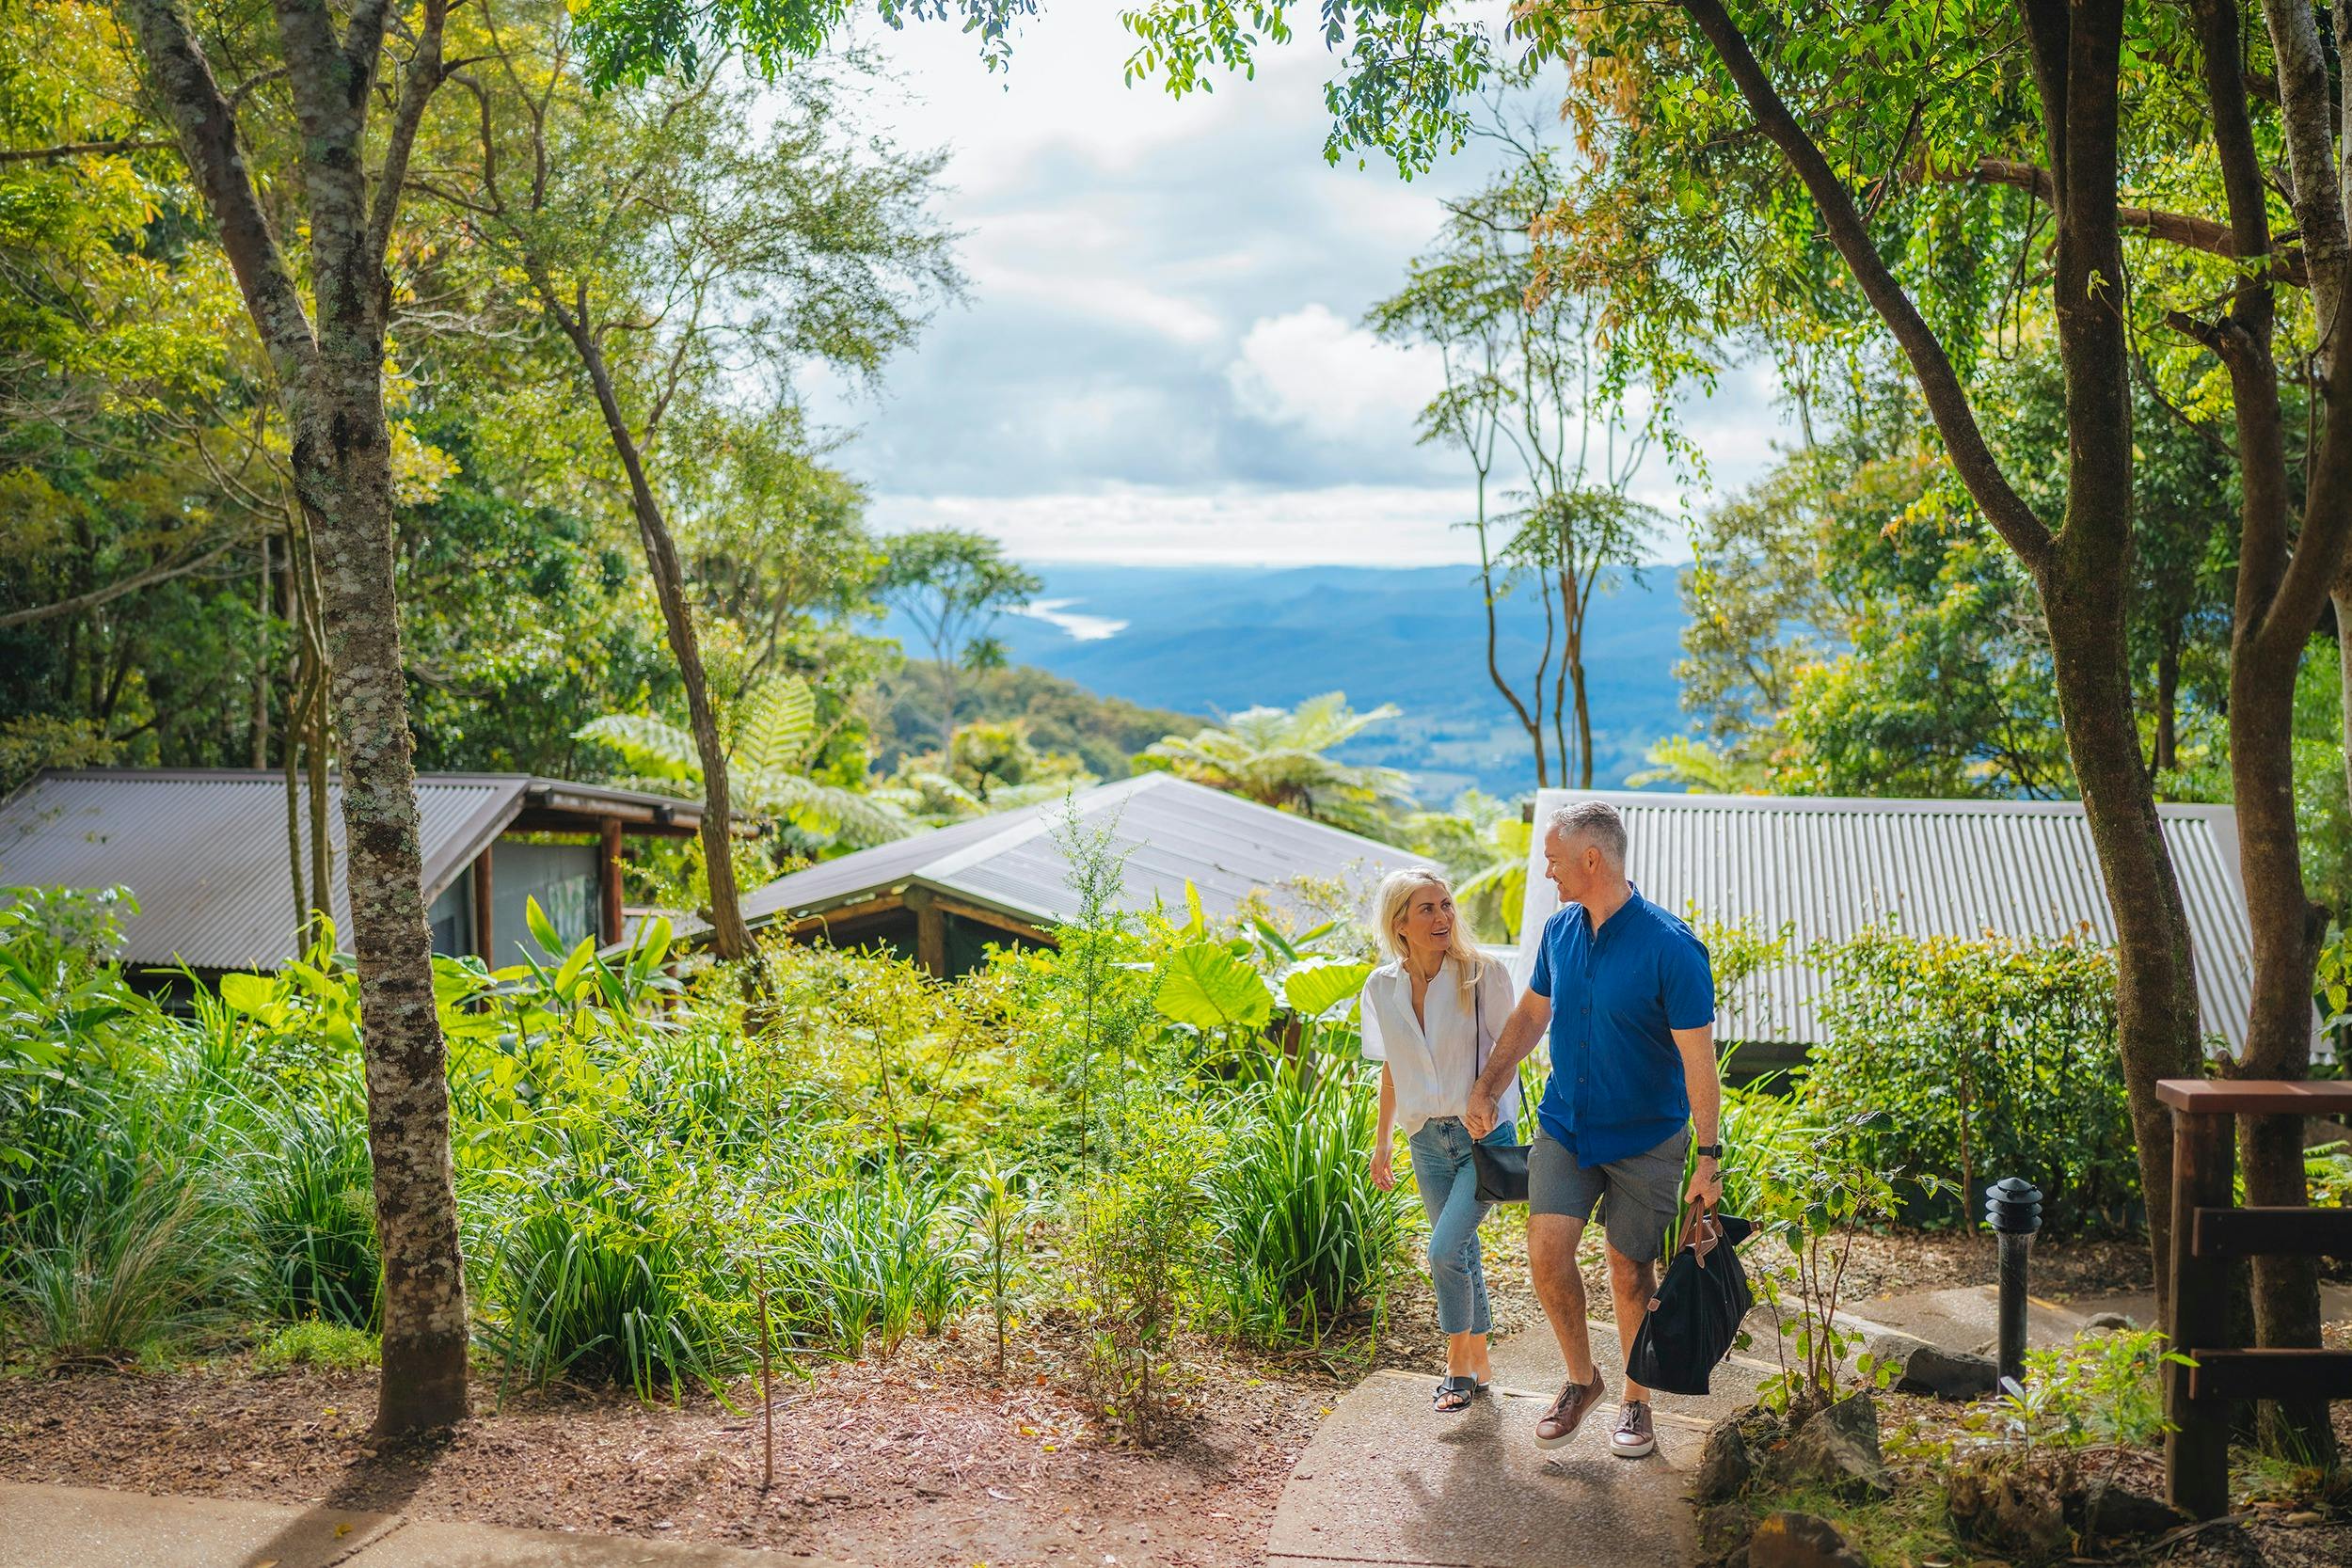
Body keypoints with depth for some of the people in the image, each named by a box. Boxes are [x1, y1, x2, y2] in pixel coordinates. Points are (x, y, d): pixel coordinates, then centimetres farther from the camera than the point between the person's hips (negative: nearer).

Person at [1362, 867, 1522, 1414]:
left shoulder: (1482, 974, -12)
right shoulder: (1382, 988, 0)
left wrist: (1486, 1100, -19)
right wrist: (1382, 1141, 15)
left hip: (1484, 1136, -4)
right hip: (1427, 1139, 4)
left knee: (1445, 1251, -14)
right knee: (1460, 1252, 12)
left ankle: (1458, 1362, 6)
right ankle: (1479, 1364, 28)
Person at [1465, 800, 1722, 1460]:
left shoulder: (1671, 948, -20)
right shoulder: (1560, 930, -2)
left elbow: (1698, 1057, -17)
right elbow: (1529, 1014, 13)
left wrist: (1709, 1157, -17)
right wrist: (1486, 1090, 10)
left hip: (1645, 1135, -4)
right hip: (1564, 1124, 4)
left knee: (1631, 1269, 6)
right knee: (1547, 1248, -7)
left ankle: (1635, 1399, 27)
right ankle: (1581, 1377, 17)